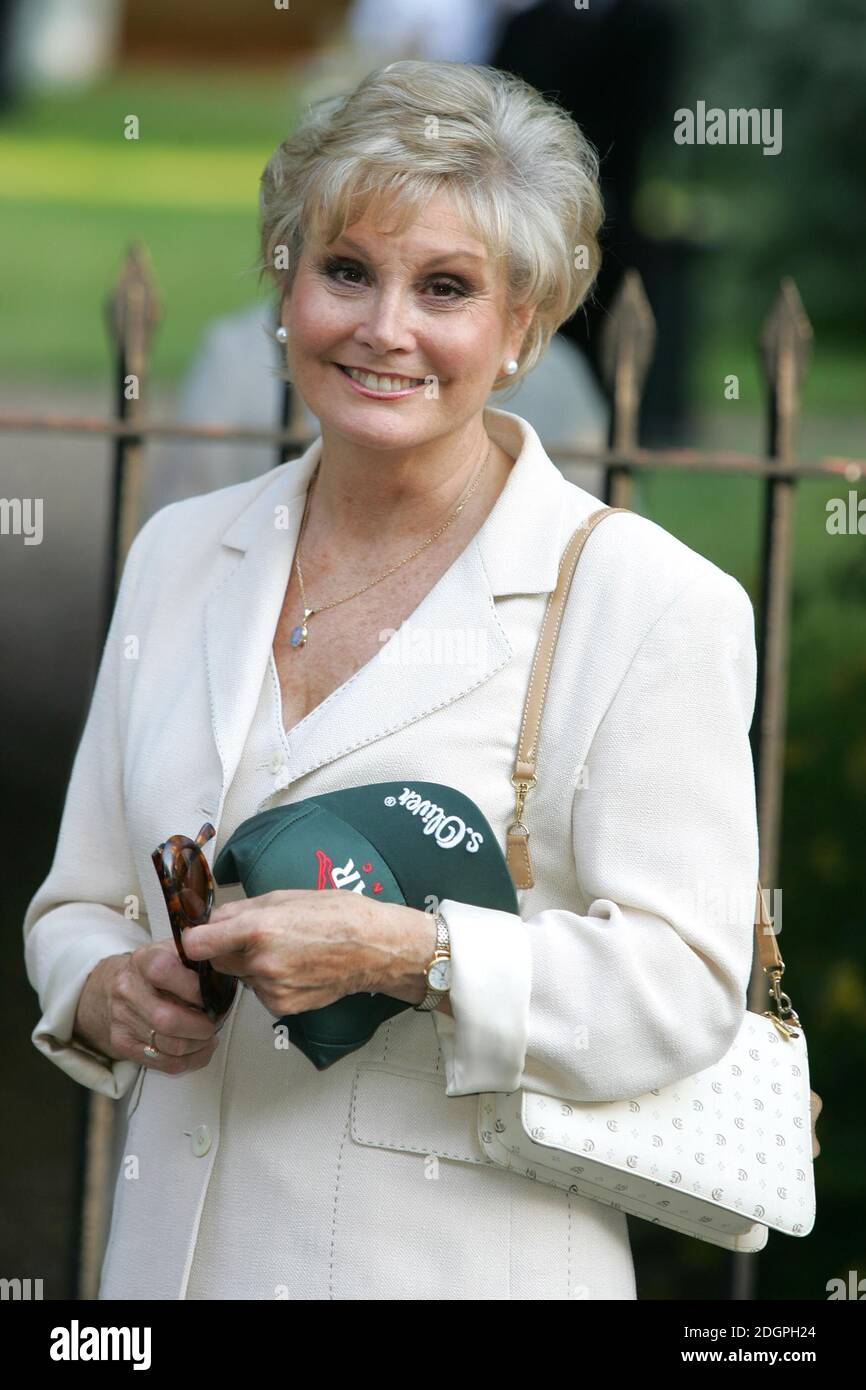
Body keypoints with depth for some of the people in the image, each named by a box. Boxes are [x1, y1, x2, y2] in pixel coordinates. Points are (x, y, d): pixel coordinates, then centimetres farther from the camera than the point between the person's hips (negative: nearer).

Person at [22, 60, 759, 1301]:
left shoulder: (651, 602, -8)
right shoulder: (179, 554, 8)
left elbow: (684, 988, -14)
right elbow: (80, 903, 13)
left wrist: (406, 952, -26)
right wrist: (103, 990, -8)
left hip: (463, 1261, -4)